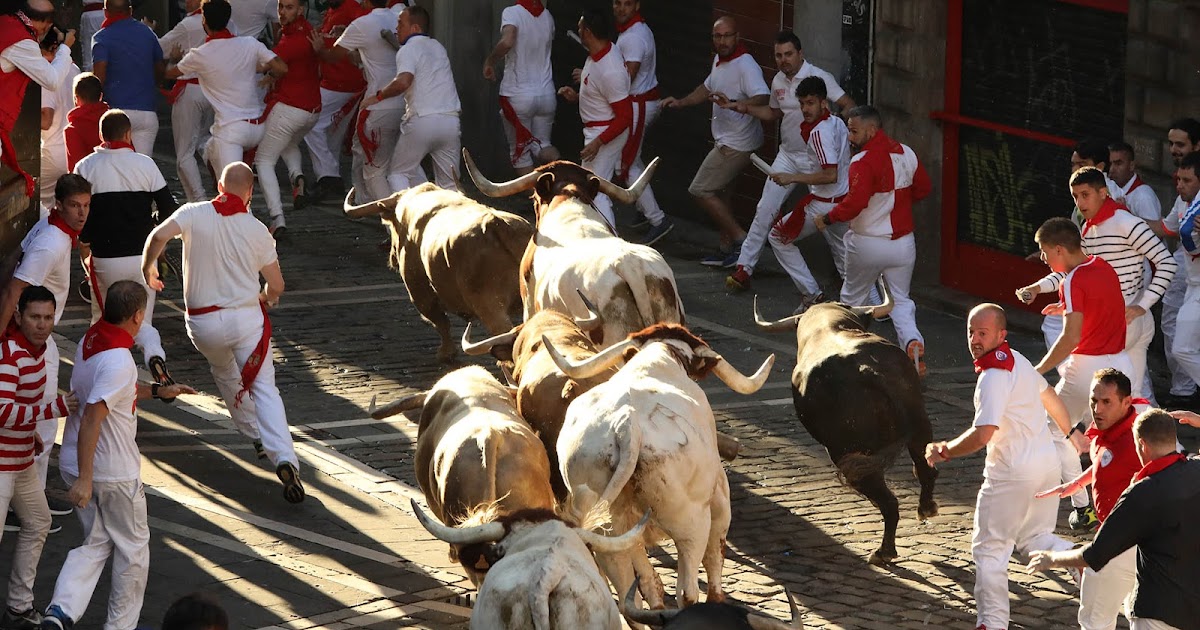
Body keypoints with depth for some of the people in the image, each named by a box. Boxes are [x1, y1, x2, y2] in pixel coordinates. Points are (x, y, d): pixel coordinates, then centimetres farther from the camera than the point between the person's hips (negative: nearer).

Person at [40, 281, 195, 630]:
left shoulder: (89, 340, 2)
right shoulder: (118, 360, -26)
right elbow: (91, 418, -30)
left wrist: (158, 391, 21)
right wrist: (84, 479, -29)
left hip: (75, 465, 8)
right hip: (113, 472, -8)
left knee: (97, 542, 18)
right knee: (133, 548, 13)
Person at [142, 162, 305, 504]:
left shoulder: (195, 214, -4)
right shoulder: (256, 229, -1)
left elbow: (159, 236, -21)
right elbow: (276, 286, 3)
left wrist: (147, 269, -1)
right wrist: (266, 298, 27)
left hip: (203, 322, 1)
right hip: (246, 318, -1)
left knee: (224, 373, 31)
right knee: (264, 389, -4)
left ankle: (254, 435, 43)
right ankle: (283, 457, -23)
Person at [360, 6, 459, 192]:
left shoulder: (408, 49, -4)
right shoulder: (437, 47, 19)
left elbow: (403, 81, -22)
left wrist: (377, 96, -9)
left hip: (423, 120, -6)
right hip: (450, 119, 6)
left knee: (397, 172, 10)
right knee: (449, 184, 11)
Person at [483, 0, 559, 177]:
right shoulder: (547, 16, 5)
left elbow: (507, 42, -30)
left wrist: (490, 61, -15)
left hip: (518, 94, -5)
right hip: (546, 94, 5)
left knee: (520, 152, 8)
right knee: (541, 145, 14)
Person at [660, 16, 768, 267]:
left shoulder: (745, 65, -22)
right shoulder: (719, 60, 9)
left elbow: (762, 99, -35)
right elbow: (708, 88, 28)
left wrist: (731, 103, -46)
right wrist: (680, 102, 20)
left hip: (737, 144, -10)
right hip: (725, 141, 10)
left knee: (700, 190, -7)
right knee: (711, 192, 15)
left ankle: (740, 239, -4)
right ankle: (727, 248, 20)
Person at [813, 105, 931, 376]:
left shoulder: (863, 162, -20)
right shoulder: (906, 154, 1)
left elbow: (854, 203, -28)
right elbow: (924, 188, 13)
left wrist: (827, 219, -14)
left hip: (868, 244, -5)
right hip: (903, 242, 5)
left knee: (853, 297, 16)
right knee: (900, 300, 11)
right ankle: (912, 341, -15)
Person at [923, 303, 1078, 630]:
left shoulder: (993, 376, -22)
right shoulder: (1016, 360, 8)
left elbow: (983, 434, -31)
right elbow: (1049, 396, 24)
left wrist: (944, 452, -17)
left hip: (1012, 474, -9)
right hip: (1046, 463, 9)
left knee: (989, 549, 4)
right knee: (1035, 537, 23)